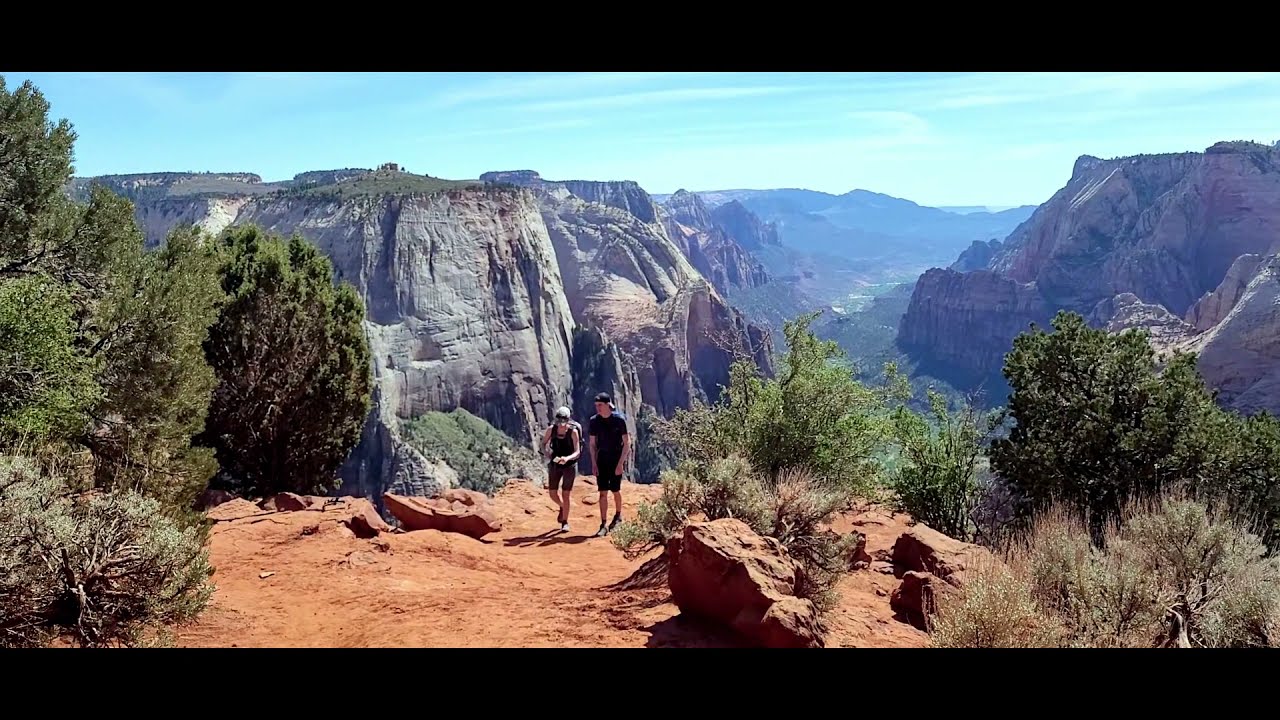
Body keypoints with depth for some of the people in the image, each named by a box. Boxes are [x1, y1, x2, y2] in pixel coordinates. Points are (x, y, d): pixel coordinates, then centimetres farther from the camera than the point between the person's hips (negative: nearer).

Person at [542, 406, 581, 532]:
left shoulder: (573, 431, -20)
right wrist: (547, 454, -14)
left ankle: (565, 522, 13)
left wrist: (567, 458, -40)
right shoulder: (551, 429, -10)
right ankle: (563, 507, 39)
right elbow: (543, 444, 5)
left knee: (565, 494, -4)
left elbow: (577, 452, -21)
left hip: (569, 465, -3)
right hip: (555, 464, 3)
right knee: (552, 493, 5)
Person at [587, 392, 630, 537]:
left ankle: (618, 515, 32)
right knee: (603, 492, -2)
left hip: (617, 459, -3)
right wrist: (594, 463, 1)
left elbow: (627, 443, -9)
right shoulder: (594, 421, -2)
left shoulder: (619, 420, -12)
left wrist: (621, 463, -13)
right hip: (602, 459, 3)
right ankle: (603, 525, 0)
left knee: (615, 490, 6)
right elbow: (592, 443, 7)